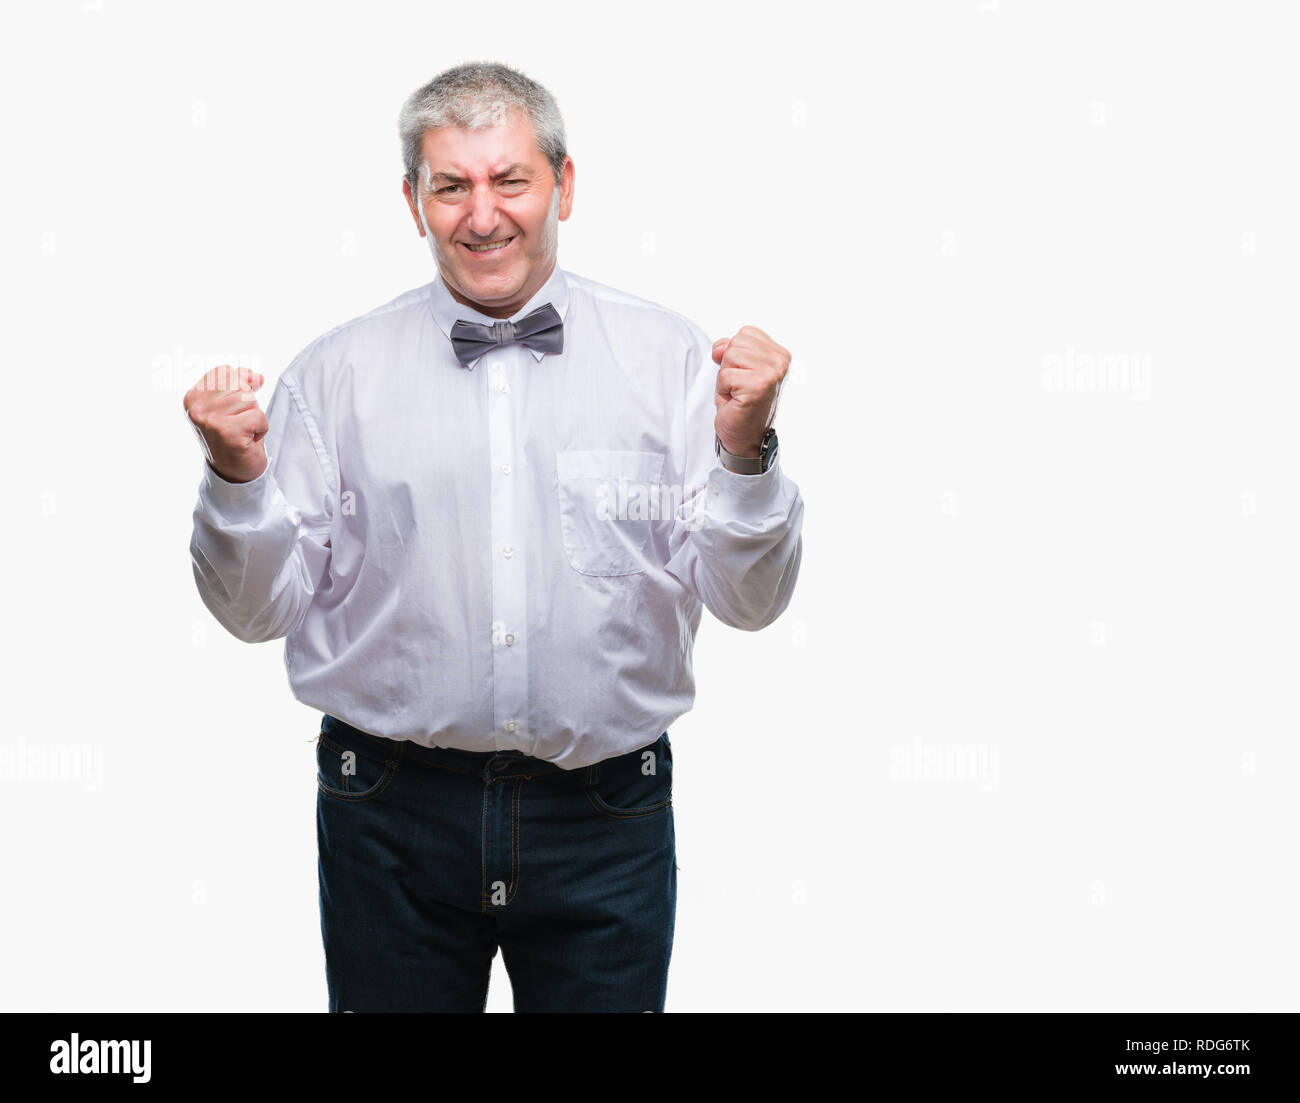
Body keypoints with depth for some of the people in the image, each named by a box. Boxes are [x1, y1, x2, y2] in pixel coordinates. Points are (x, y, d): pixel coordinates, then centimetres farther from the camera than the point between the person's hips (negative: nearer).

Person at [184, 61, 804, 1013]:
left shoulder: (669, 356, -1)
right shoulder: (339, 372, 1)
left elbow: (748, 602, -4)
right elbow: (263, 610, 1)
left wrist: (745, 451, -19)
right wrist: (239, 477, -15)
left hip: (606, 818, 0)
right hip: (393, 817, 1)